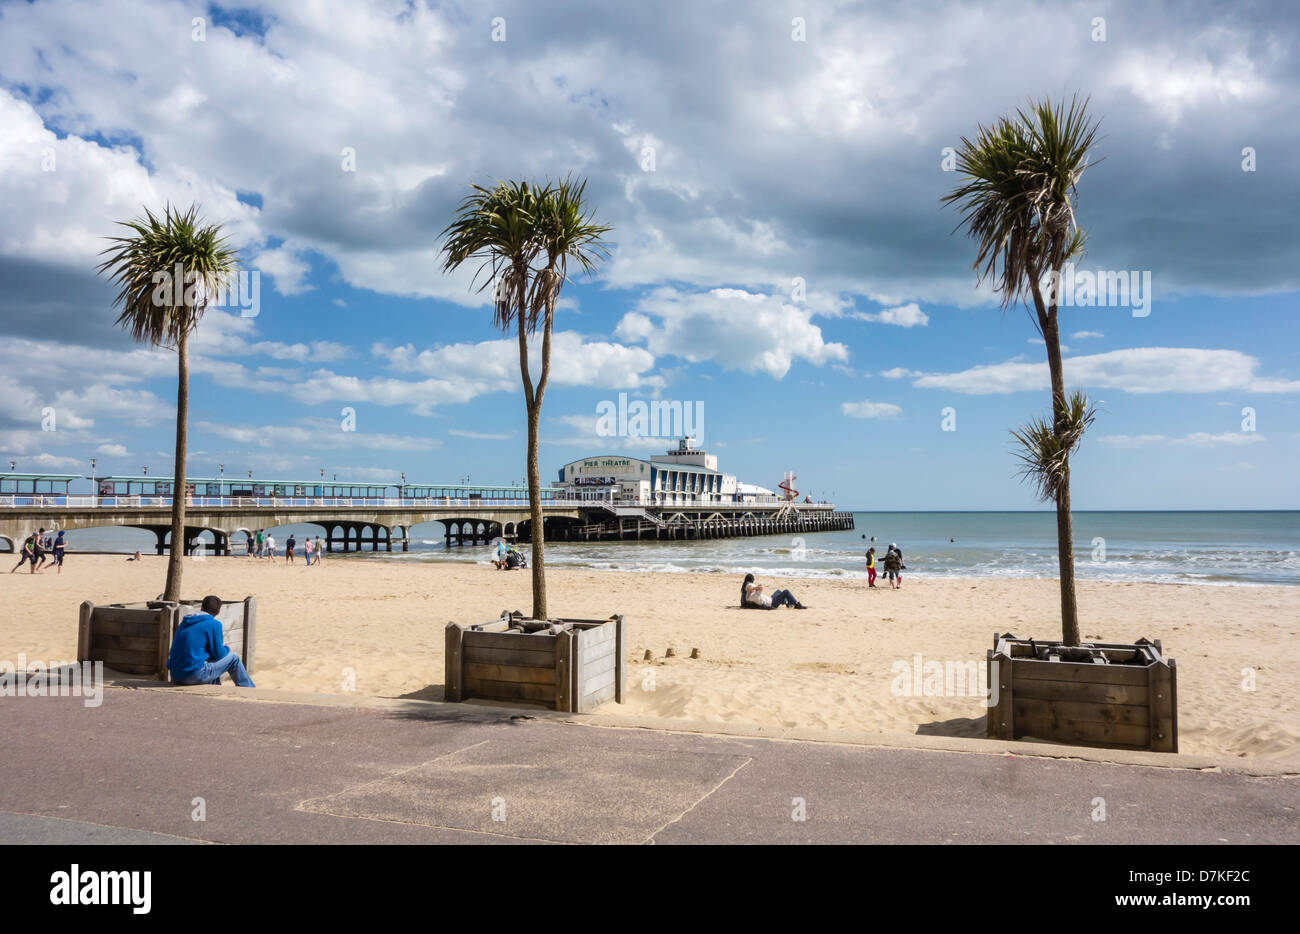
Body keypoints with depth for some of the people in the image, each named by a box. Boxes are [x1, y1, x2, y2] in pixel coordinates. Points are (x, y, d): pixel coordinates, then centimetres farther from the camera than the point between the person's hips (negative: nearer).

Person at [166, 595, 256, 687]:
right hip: (195, 676, -8)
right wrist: (227, 648, 17)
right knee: (233, 658, 9)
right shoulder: (214, 624, -6)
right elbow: (218, 654, -6)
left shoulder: (185, 622, 15)